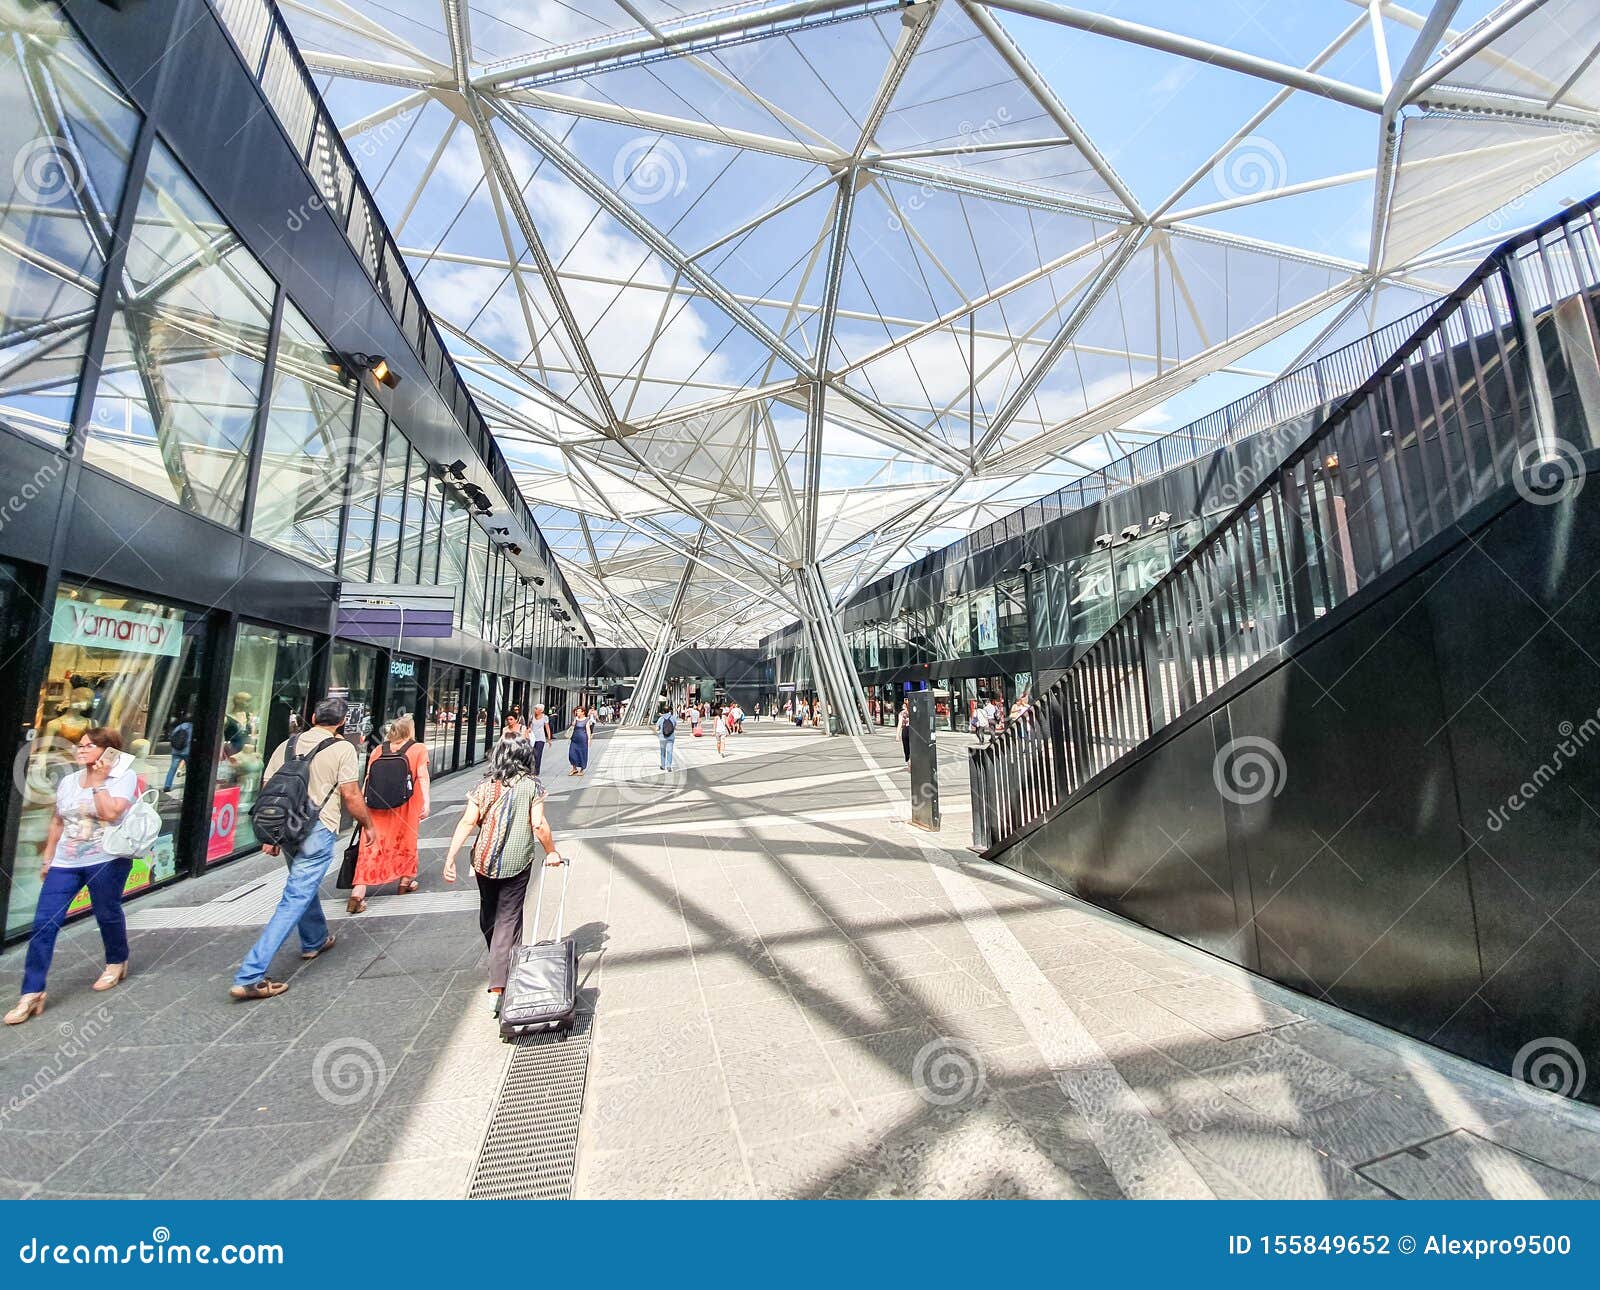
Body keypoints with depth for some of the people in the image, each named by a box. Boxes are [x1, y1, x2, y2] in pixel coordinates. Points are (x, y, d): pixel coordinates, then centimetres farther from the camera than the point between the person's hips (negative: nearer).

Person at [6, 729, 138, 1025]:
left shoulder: (124, 777, -9)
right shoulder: (68, 781, 9)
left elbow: (110, 814, -22)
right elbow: (57, 822, 18)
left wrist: (99, 781, -15)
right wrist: (47, 859, 16)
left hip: (106, 860, -5)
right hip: (65, 863, 5)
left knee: (107, 914, 7)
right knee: (44, 922, -1)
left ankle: (117, 962, 32)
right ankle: (32, 993, 6)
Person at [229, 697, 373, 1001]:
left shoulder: (287, 745, 9)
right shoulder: (342, 748, -9)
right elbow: (351, 795, -11)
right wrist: (368, 825, 3)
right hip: (318, 831, -7)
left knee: (304, 884, 26)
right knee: (295, 899, -2)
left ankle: (315, 941, 44)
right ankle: (250, 976, -4)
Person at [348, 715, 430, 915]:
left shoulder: (378, 750, 8)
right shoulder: (419, 749, -1)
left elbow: (368, 778, 3)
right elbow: (422, 777, -11)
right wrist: (426, 802, -13)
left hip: (377, 807, 2)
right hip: (405, 806, -2)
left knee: (372, 845, 2)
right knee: (406, 840, 17)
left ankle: (358, 892, -8)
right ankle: (405, 881, 32)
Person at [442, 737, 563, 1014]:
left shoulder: (485, 786, 2)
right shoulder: (531, 785, -6)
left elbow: (467, 823, -7)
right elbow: (539, 825, -11)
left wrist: (450, 858, -5)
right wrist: (551, 852, 2)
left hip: (484, 862, 3)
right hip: (517, 864, -3)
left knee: (488, 917, 23)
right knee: (508, 921, 3)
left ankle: (499, 966, 42)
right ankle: (498, 987, -2)